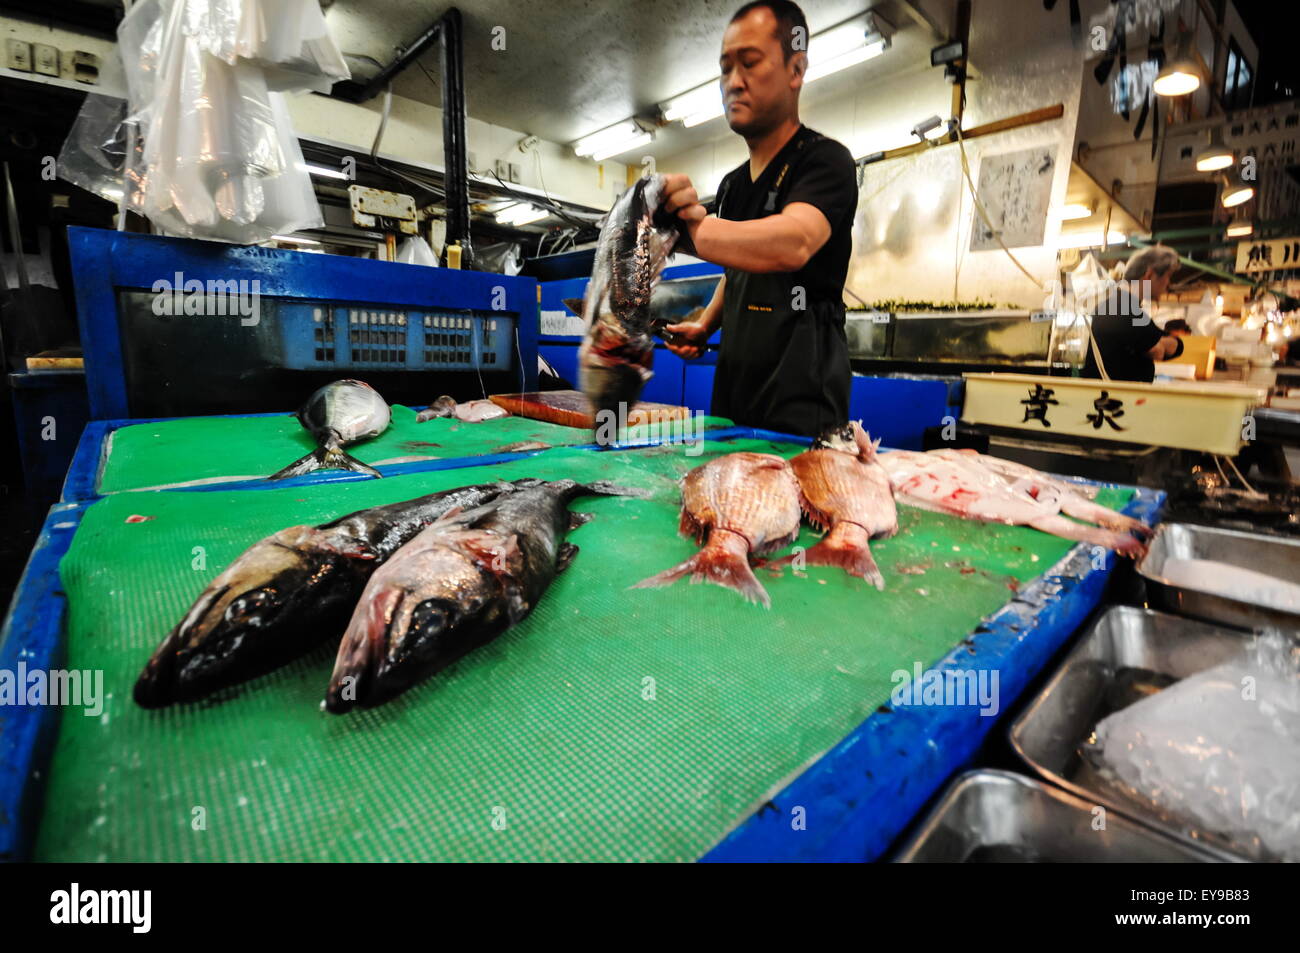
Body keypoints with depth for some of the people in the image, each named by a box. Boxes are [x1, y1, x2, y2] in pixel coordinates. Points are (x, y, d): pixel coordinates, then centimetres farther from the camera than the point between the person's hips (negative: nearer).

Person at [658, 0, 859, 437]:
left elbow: (793, 243, -30)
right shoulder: (732, 185, 16)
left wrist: (695, 228, -45)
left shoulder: (825, 160, -8)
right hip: (733, 387, 7)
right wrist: (705, 325, 9)